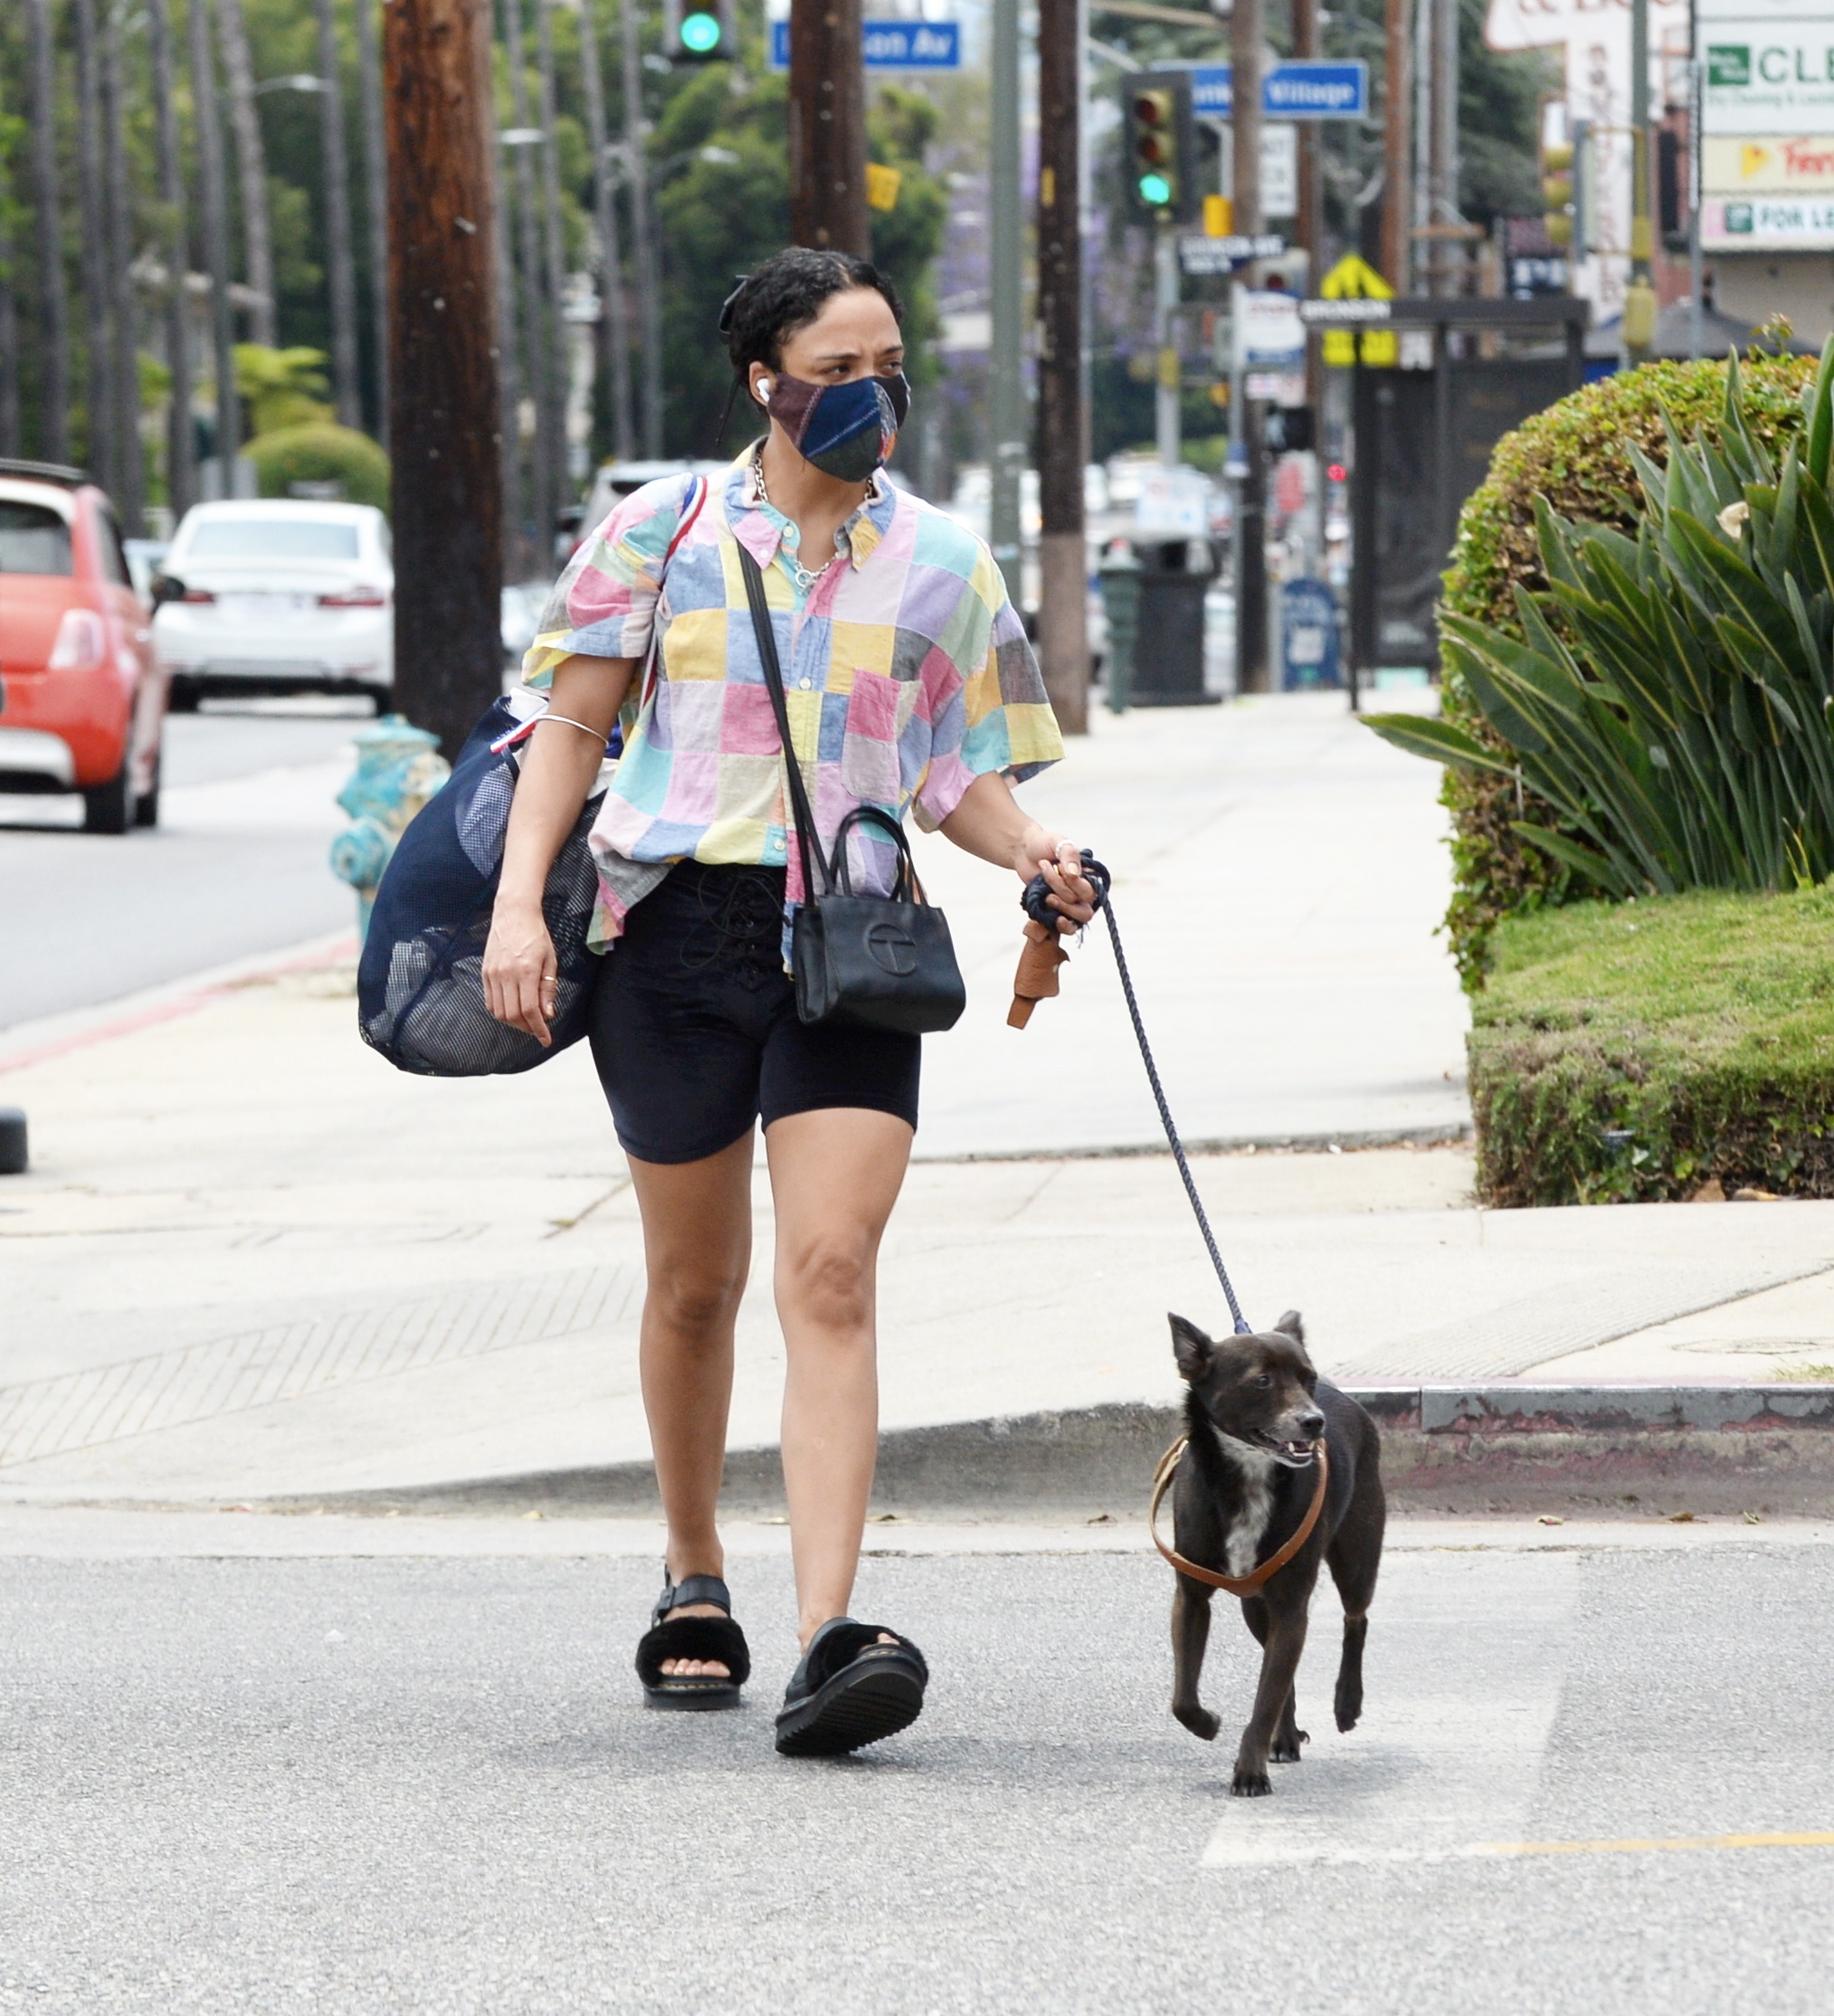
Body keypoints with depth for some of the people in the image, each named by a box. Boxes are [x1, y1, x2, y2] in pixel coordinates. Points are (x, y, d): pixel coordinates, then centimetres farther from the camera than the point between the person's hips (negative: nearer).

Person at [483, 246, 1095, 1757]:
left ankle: (830, 1639, -24)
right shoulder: (667, 529, 5)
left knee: (832, 1277, -15)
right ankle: (694, 1583, 33)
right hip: (680, 920, 0)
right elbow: (574, 725, 6)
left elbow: (957, 775, 14)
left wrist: (1027, 847, -8)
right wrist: (520, 900, -6)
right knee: (696, 1282, 10)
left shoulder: (942, 566, 11)